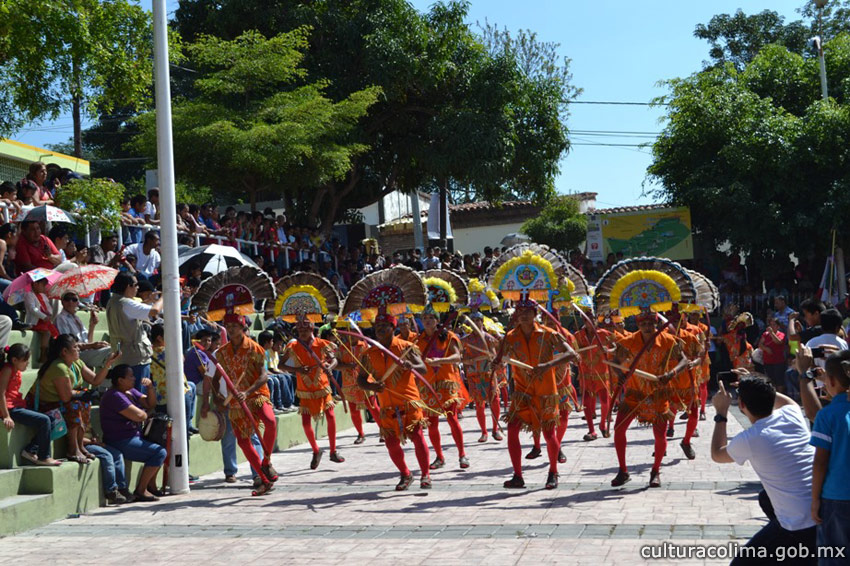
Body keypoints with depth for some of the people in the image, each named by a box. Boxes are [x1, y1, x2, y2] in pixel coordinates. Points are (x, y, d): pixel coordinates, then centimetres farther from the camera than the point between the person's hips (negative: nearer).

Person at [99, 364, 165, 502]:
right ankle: (140, 491, -15)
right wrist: (146, 414, -1)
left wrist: (150, 388, 0)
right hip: (121, 443, -11)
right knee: (160, 453, -18)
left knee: (162, 445, 16)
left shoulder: (130, 391, 13)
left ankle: (151, 485, 19)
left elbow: (150, 404, 16)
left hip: (133, 437, 11)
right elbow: (138, 415, -25)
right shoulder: (114, 396, -18)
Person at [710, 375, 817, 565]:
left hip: (802, 528, -7)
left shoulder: (748, 440, -13)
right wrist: (759, 387, 33)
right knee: (766, 499, 33)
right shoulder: (791, 415, 1)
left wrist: (721, 414, 17)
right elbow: (787, 400, 32)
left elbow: (717, 455, 12)